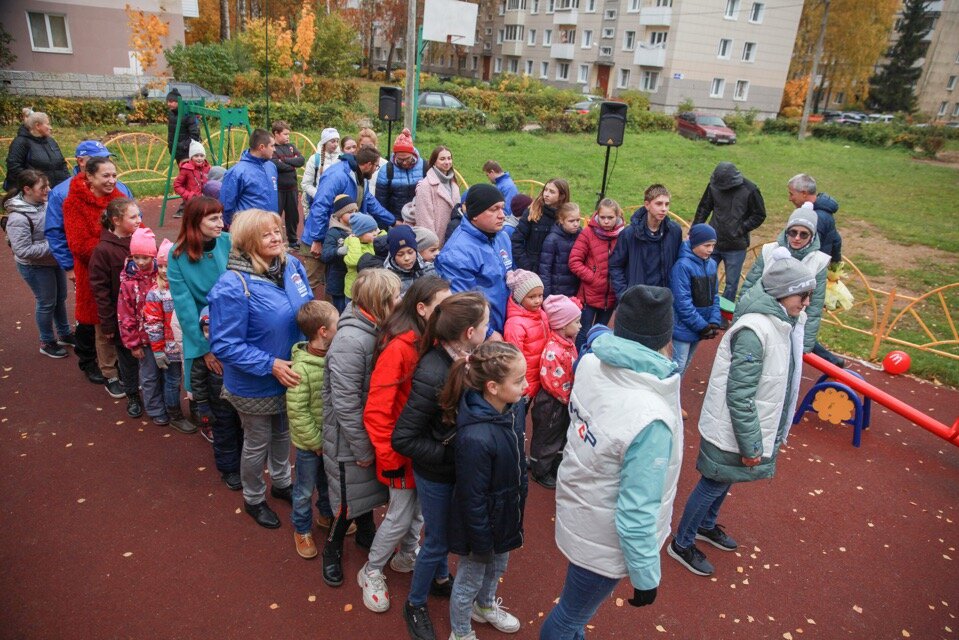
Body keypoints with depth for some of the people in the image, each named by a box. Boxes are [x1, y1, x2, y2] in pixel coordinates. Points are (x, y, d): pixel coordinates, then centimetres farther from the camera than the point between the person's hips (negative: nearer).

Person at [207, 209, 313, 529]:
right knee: (257, 444, 18)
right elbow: (225, 345, -24)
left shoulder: (292, 265, -9)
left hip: (291, 377, 6)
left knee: (283, 434, 27)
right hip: (255, 386, -5)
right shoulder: (232, 286, -28)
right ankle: (254, 499, 45)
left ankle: (281, 482, 54)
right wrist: (270, 365, -28)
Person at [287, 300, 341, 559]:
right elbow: (297, 412, -23)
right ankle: (302, 529, 38)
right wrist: (316, 442, -16)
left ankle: (327, 514, 51)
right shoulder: (302, 368, -28)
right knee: (305, 489, 16)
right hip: (309, 443, -5)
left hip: (332, 438, 6)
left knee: (328, 482, 27)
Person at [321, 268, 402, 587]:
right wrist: (363, 449, -17)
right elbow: (346, 404, -26)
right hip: (350, 440, -7)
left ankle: (366, 532, 51)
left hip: (372, 430, 7)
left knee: (369, 486, 26)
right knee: (349, 496, 13)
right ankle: (333, 549, 39)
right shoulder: (350, 342, -29)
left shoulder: (379, 330, -5)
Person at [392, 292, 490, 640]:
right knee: (437, 541, 16)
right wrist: (447, 453, -24)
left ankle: (440, 578, 57)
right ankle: (415, 605, 43)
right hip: (437, 475, -6)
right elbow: (402, 439, -26)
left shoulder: (468, 358, -13)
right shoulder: (432, 375, -33)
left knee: (446, 532, 29)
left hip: (460, 468, 6)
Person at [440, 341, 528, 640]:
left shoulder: (516, 406, -15)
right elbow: (472, 498, -26)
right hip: (482, 522, -7)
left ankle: (485, 606, 62)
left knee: (498, 566, 32)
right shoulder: (476, 438, -39)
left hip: (507, 512, 7)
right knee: (470, 579, 21)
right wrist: (481, 542, -14)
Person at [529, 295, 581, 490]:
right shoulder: (553, 351, -32)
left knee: (562, 435, 25)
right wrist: (568, 399, -14)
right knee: (546, 438, 12)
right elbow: (554, 383, -28)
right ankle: (540, 472, 32)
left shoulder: (568, 342, -2)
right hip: (551, 402, -9)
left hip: (565, 401, 9)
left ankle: (557, 466, 45)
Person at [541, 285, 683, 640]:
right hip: (603, 540, -6)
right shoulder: (650, 421, -37)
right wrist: (646, 578, -12)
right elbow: (637, 516, -28)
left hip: (577, 511, 6)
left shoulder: (592, 363, -20)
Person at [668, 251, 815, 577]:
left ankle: (706, 526, 49)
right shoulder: (755, 330, -29)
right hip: (730, 432, -8)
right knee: (713, 485, 8)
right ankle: (682, 544, 28)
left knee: (724, 481, 25)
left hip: (751, 427, 9)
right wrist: (751, 446, -19)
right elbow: (739, 395, -27)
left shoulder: (780, 322, 1)